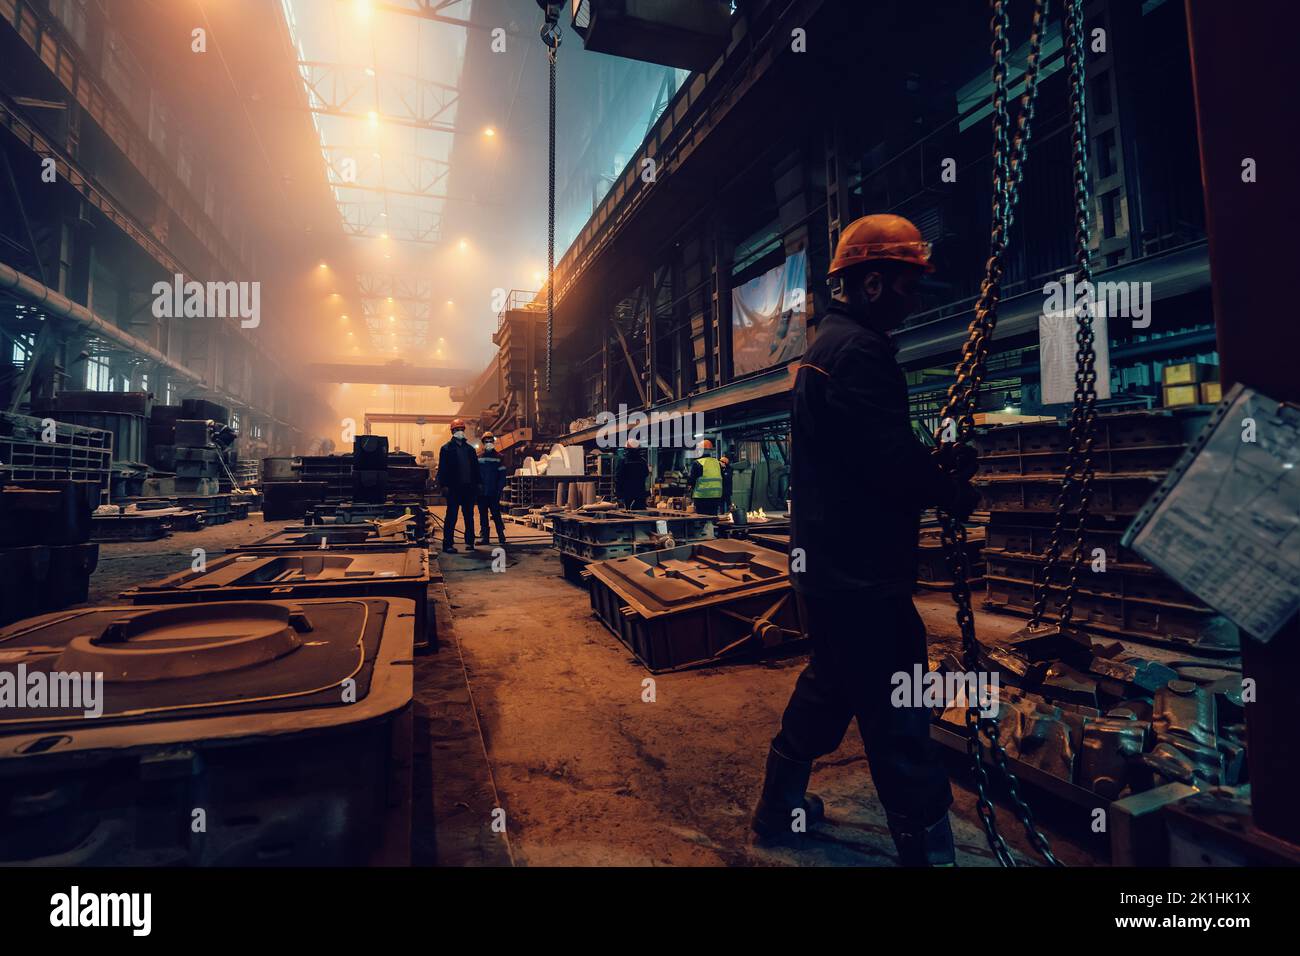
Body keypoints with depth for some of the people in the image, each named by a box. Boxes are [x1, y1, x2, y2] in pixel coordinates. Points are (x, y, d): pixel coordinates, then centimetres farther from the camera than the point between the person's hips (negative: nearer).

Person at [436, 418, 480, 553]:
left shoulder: (470, 448, 15)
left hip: (469, 487, 5)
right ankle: (448, 544, -1)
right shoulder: (447, 448, 0)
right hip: (454, 488, -5)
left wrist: (477, 483, 9)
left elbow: (475, 467, 16)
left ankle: (470, 542, 17)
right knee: (451, 517, -3)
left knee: (469, 516, 10)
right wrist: (444, 485, -13)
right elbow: (442, 468, -5)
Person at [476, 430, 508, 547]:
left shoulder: (499, 457, 1)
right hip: (481, 493, 4)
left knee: (496, 515, -5)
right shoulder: (479, 458, 10)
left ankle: (502, 538, 1)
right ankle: (485, 537, 14)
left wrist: (499, 489, -9)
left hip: (494, 493, -4)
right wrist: (477, 485, -2)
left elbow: (502, 475, -2)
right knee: (483, 516, 8)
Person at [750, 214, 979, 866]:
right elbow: (893, 461, -22)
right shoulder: (859, 350, -16)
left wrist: (939, 465, 4)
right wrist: (952, 490, -4)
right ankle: (928, 846, 14)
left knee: (832, 680, 23)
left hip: (828, 561, 11)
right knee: (897, 716, 0)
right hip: (860, 569, -11)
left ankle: (780, 801, 37)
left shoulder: (827, 343, 17)